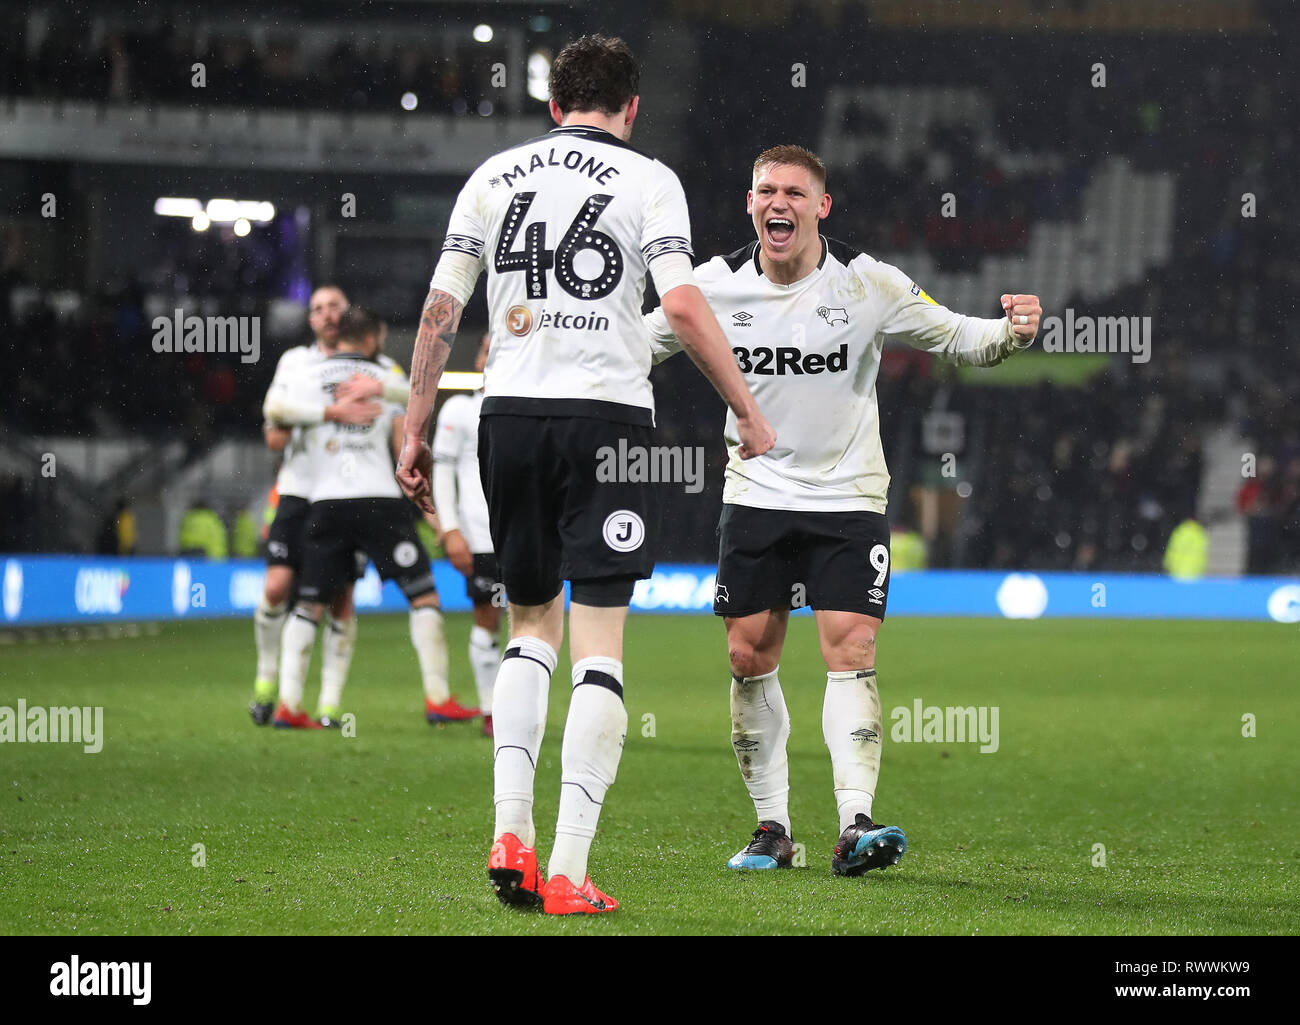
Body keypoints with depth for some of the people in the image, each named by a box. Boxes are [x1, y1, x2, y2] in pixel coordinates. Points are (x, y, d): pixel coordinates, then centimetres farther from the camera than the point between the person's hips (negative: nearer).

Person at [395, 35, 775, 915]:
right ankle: (568, 873, -9)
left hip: (509, 413, 4)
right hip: (607, 413, -3)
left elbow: (441, 307, 8)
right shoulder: (647, 180, 1)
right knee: (598, 648, -3)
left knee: (532, 623, 18)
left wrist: (416, 430, 13)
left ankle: (510, 832, 2)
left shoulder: (495, 175, 11)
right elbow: (684, 305, -10)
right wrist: (748, 411, -3)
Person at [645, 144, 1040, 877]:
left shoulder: (869, 285, -11)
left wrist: (1012, 332, -24)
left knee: (852, 653, -13)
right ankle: (773, 827, 13)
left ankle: (855, 825, -18)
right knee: (750, 658, 2)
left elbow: (957, 338, -3)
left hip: (848, 499, -2)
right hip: (756, 494, 2)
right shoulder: (719, 284, -5)